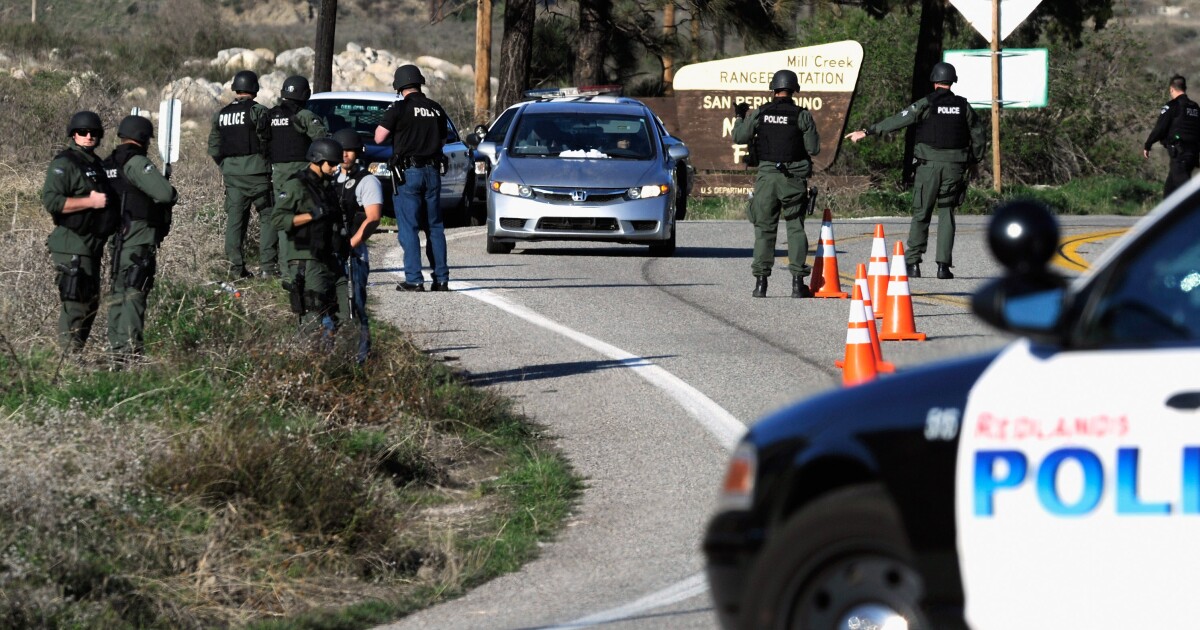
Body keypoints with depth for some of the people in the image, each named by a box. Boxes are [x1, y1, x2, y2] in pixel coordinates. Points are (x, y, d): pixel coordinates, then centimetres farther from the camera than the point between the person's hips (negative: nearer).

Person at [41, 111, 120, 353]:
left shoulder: (96, 163, 17)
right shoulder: (64, 163, -11)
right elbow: (52, 201, -22)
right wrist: (91, 202, -22)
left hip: (92, 246, 10)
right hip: (73, 245, -10)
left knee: (91, 301, 14)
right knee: (76, 302, -12)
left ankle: (75, 354, 22)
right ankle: (68, 355, -9)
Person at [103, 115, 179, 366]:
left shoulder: (109, 164, 13)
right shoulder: (136, 163, -15)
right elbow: (165, 193, -24)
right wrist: (172, 195, 1)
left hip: (118, 238, 9)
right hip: (139, 237, -9)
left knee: (119, 291, 14)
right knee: (134, 292, -8)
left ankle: (116, 346, 19)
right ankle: (130, 348, -11)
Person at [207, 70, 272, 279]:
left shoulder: (221, 114, 10)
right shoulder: (257, 111, -9)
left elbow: (214, 148, 12)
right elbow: (265, 142, -12)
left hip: (231, 173, 5)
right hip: (256, 171, -5)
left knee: (235, 219, 7)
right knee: (267, 216, 2)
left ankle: (236, 267, 4)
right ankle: (267, 263, -6)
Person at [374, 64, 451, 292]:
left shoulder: (400, 108, -10)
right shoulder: (436, 109, 7)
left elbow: (379, 138, -9)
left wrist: (384, 125, 9)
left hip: (408, 172, -5)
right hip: (432, 171, 5)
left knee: (408, 228, -2)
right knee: (435, 226, 11)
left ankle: (414, 279, -8)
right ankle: (441, 278, 11)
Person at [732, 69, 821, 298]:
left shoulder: (759, 113, -1)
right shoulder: (802, 115, -5)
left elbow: (739, 137, 6)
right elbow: (813, 148, -5)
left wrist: (740, 118, 24)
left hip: (766, 175, 1)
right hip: (793, 177, -1)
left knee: (764, 229, 6)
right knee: (795, 228, 5)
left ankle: (761, 281, 0)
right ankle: (798, 282, 0)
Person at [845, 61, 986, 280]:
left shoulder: (927, 104, -7)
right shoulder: (962, 106, 5)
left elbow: (897, 121, -11)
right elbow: (979, 134, 12)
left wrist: (867, 132, -9)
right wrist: (974, 160, 24)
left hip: (929, 165, -3)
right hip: (954, 166, 3)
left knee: (921, 214, 5)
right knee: (946, 214, 7)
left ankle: (913, 263, 0)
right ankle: (944, 265, -1)